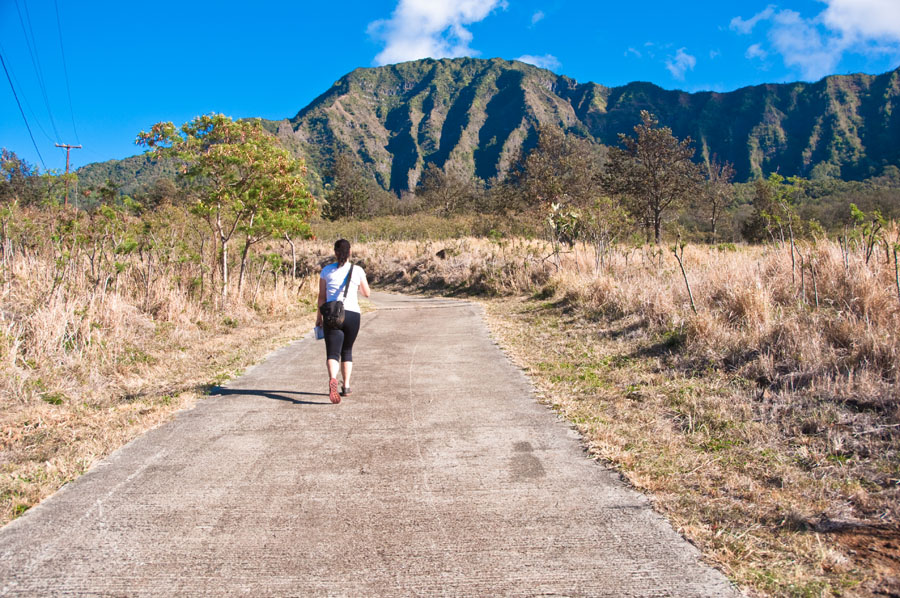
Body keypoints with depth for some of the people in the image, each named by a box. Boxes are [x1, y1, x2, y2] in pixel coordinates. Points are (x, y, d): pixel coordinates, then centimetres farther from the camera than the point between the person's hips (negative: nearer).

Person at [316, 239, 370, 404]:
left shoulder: (327, 270, 4)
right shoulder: (357, 270, 2)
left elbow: (322, 296, 5)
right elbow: (367, 293, 11)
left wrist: (319, 316, 14)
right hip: (352, 314, 1)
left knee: (332, 353, -7)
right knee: (347, 351, 19)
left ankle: (332, 379, -34)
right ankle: (346, 386, 19)